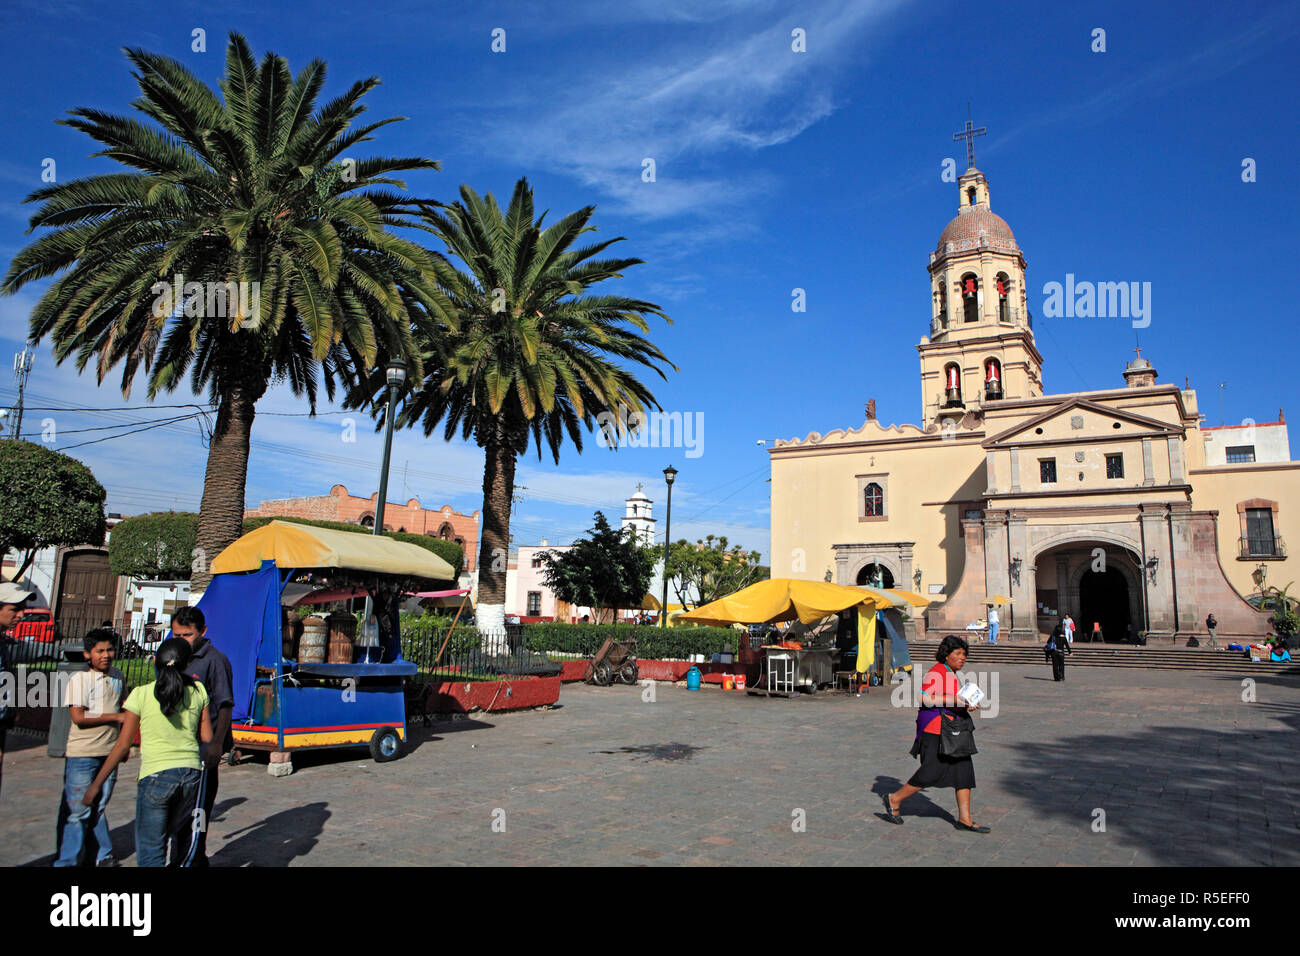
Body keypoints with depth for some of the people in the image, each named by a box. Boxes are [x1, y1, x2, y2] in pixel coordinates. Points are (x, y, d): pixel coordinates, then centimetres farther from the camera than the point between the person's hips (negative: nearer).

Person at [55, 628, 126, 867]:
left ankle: (104, 855, 24)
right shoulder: (79, 679, -9)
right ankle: (66, 861, 8)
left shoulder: (118, 676, 9)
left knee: (99, 807, 14)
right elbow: (78, 717, -16)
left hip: (110, 752, 5)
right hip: (82, 753, -5)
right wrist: (115, 717, -13)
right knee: (78, 810, -3)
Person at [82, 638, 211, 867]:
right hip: (191, 774, 3)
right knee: (181, 838, 24)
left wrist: (96, 784, 7)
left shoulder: (141, 694, -5)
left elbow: (123, 745, -2)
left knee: (150, 850, 3)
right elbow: (207, 737, 5)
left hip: (155, 776, -3)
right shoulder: (197, 691, 2)